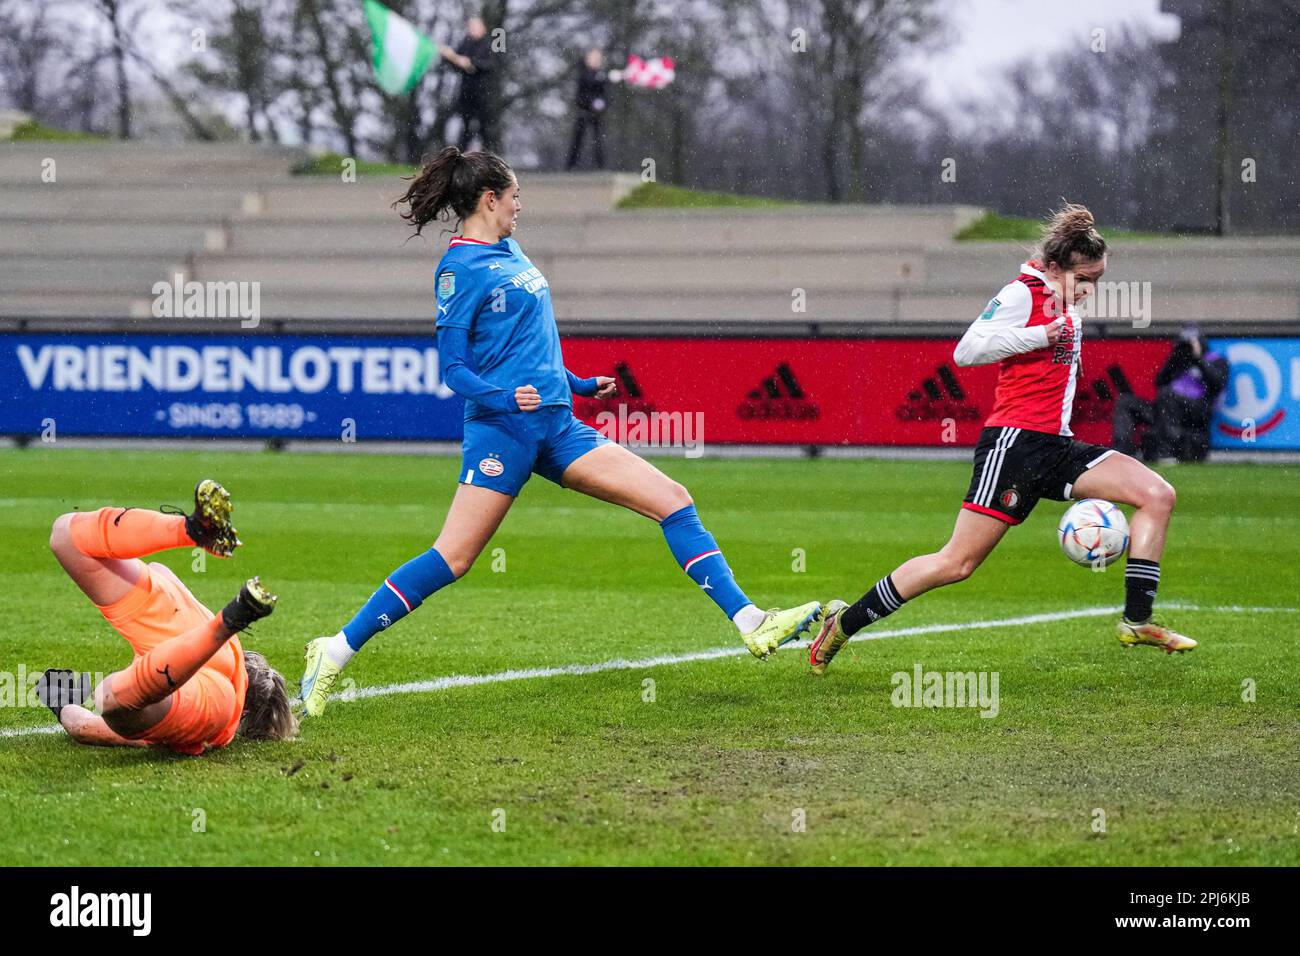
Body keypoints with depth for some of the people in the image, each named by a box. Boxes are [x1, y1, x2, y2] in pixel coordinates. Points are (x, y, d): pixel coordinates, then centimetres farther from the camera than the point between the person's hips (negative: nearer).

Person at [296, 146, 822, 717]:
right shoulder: (460, 268, -7)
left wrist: (579, 384, 34)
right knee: (453, 559, -12)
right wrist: (504, 397, -28)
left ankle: (751, 624, -4)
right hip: (502, 428, -8)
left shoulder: (509, 253, 18)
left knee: (672, 500, -2)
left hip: (556, 425, 8)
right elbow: (453, 367, -12)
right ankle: (336, 652, -1)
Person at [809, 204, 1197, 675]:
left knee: (1158, 494, -6)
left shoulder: (1065, 307, 17)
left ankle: (1136, 621, -5)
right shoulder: (1022, 294, -8)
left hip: (1054, 446, 9)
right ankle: (844, 622, 4)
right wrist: (1042, 335, -20)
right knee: (957, 563, -9)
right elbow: (966, 351, -18)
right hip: (1013, 442, -9)